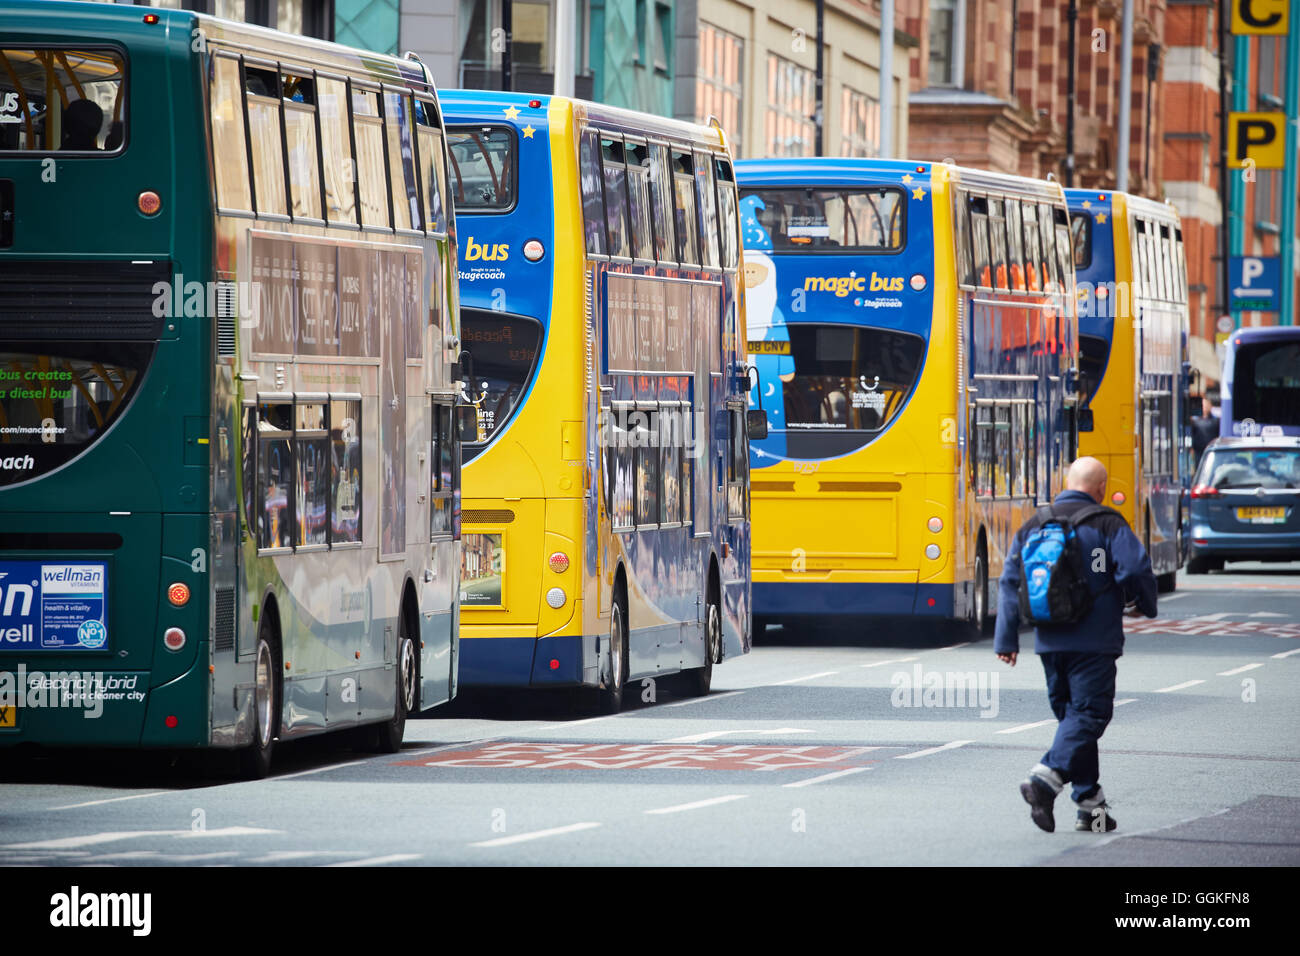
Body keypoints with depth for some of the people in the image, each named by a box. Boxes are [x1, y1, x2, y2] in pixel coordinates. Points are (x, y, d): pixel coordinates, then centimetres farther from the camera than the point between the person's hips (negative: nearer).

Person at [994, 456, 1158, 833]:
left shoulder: (1033, 525, 11)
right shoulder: (1107, 523, -5)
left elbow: (1010, 582, 9)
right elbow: (1136, 569, -13)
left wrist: (1006, 639, 11)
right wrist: (1145, 605, 8)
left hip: (1050, 642, 6)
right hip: (1093, 641, -6)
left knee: (1071, 713, 13)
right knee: (1089, 713, -5)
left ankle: (1090, 803, 13)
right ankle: (1046, 779, -26)